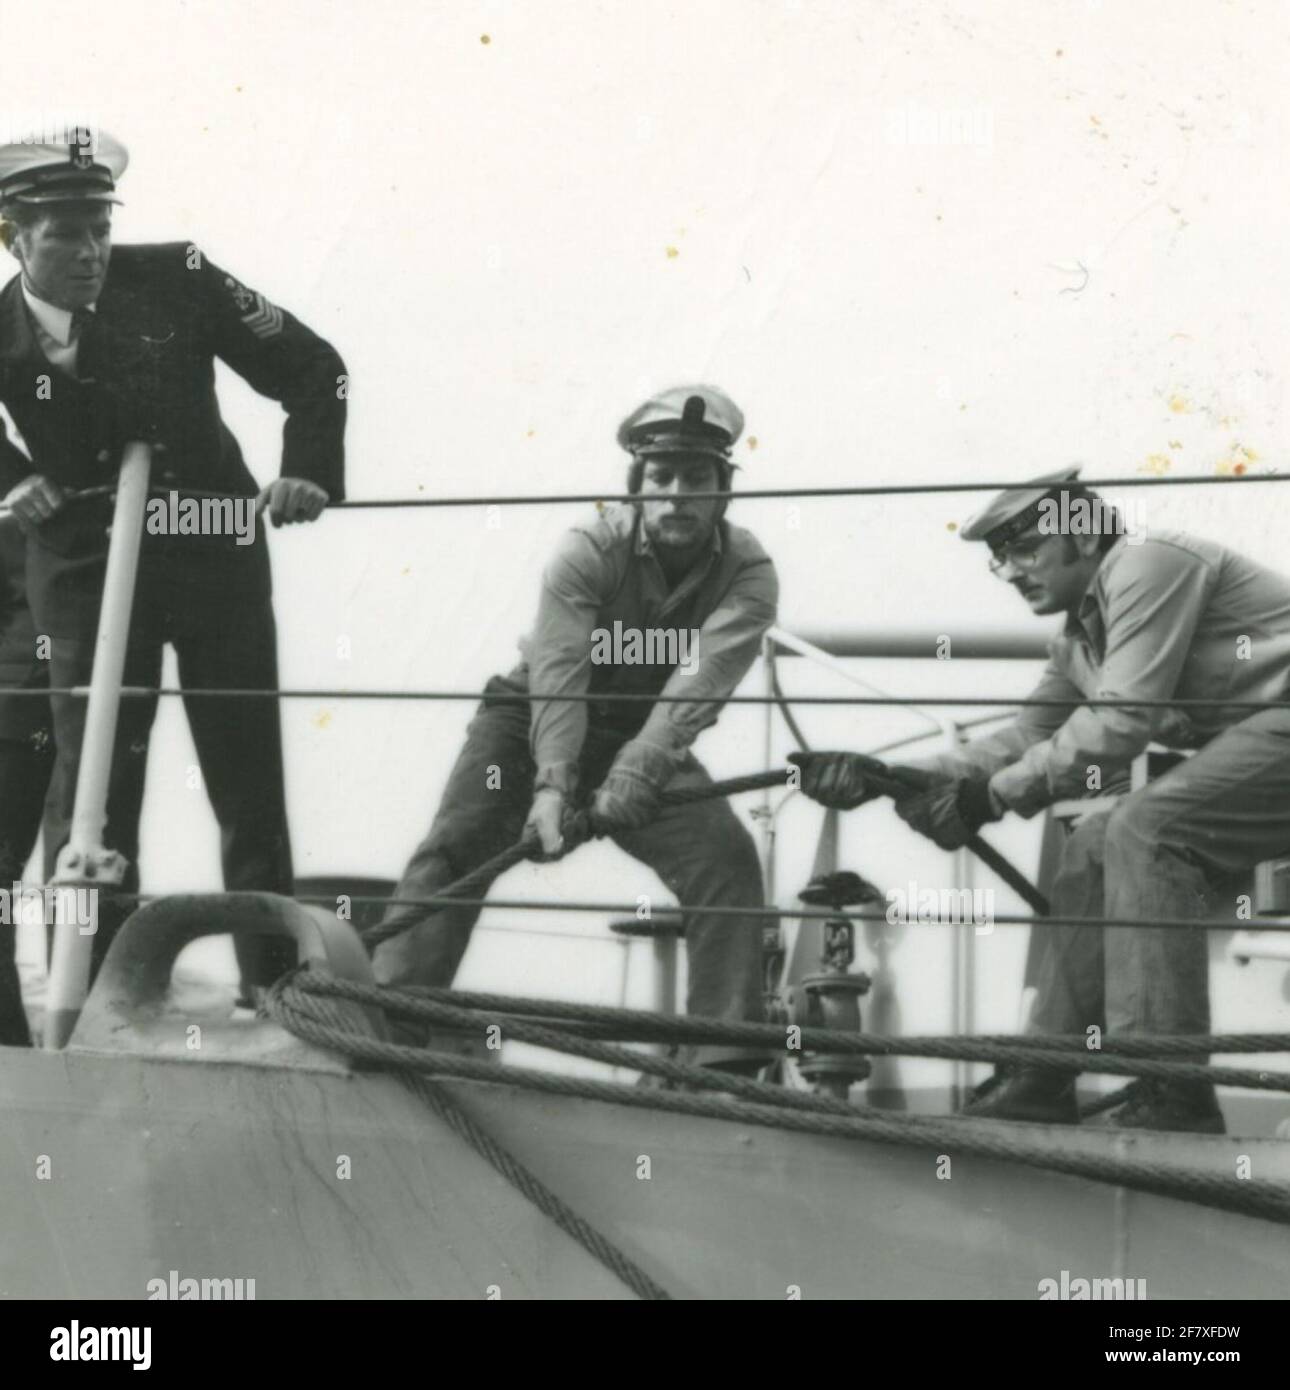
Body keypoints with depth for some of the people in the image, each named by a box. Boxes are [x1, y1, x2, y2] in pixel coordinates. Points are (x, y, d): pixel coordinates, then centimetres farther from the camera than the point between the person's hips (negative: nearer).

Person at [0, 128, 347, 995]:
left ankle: (276, 985, 17)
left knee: (250, 784, 6)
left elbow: (314, 369, -6)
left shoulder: (175, 279, -12)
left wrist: (310, 471, -18)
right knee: (93, 787, -1)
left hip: (217, 556, 0)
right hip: (87, 572, 0)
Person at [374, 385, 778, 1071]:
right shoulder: (589, 550, -22)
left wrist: (637, 771, -49)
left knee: (727, 861, -19)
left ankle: (726, 1065, -16)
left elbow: (698, 684, -33)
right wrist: (553, 784, -47)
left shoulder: (747, 576, -18)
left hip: (649, 745, 1)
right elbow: (558, 673, -33)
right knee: (452, 848, -21)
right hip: (532, 721, -1)